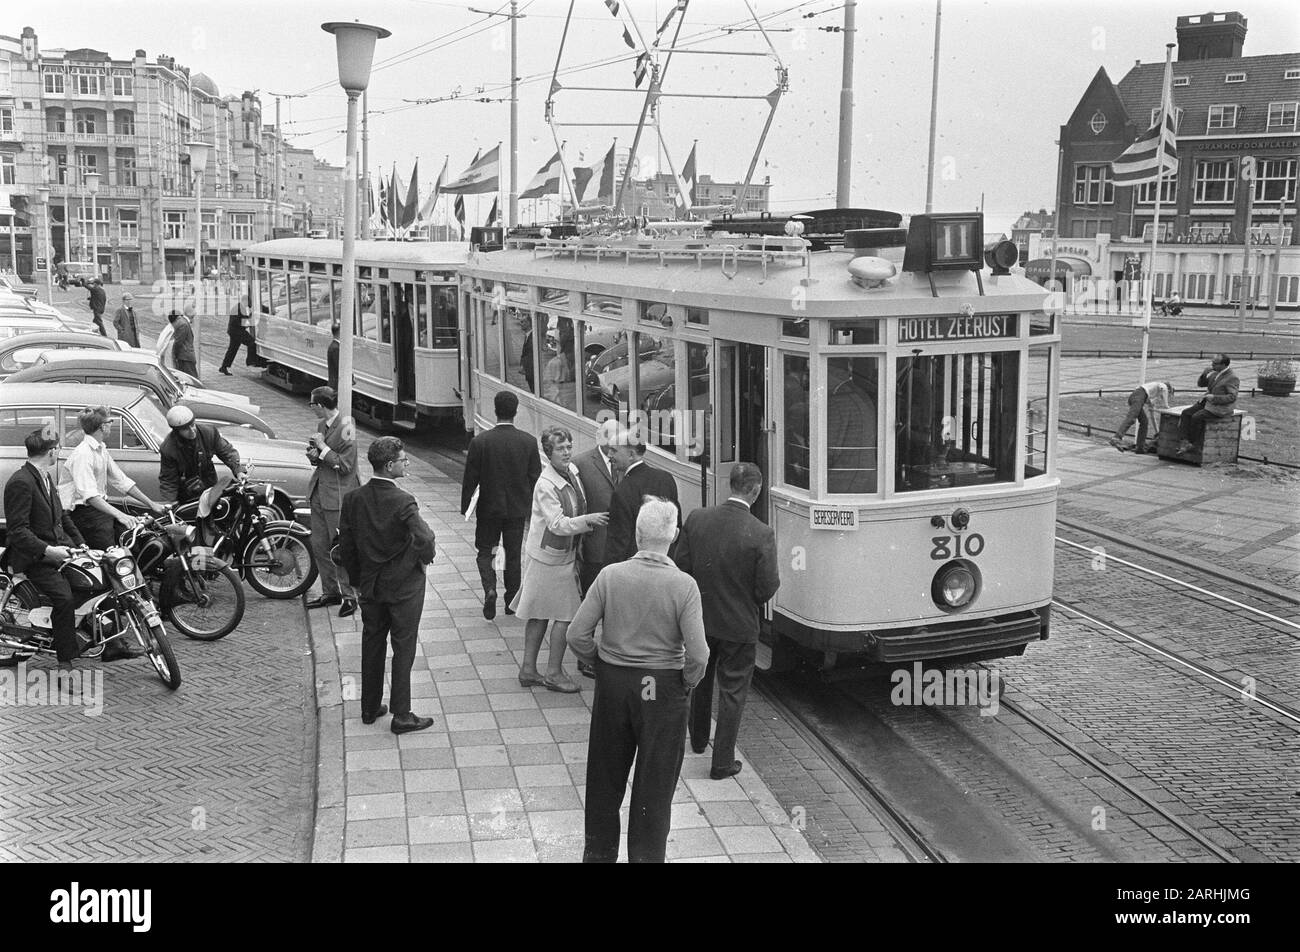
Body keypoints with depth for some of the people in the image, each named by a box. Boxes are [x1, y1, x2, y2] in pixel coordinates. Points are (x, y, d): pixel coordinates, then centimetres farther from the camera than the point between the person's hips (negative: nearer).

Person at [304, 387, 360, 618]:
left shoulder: (346, 427, -16)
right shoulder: (322, 425, 9)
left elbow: (345, 465, -18)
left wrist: (322, 447, -15)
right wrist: (313, 455, -2)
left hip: (338, 495, -8)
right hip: (319, 492, 8)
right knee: (319, 545, 12)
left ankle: (349, 596, 9)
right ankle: (330, 592, 25)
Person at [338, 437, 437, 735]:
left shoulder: (353, 499, -4)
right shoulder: (403, 501, -22)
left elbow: (345, 544, 2)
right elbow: (425, 538, -32)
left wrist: (357, 579, 13)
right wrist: (423, 560, -9)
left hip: (370, 586, 6)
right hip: (404, 586, -5)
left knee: (372, 645, 18)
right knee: (403, 649, 5)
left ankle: (370, 708, 29)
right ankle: (401, 716, 11)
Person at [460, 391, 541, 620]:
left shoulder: (480, 441, -13)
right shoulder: (528, 442, -8)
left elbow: (470, 478, -8)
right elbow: (536, 478, -1)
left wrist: (465, 506, 4)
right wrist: (532, 506, 11)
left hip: (489, 508, -1)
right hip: (517, 508, 1)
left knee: (485, 551, 13)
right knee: (513, 554, 13)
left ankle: (490, 589, -10)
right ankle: (511, 602, 20)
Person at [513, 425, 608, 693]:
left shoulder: (572, 472, 2)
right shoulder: (545, 485, -23)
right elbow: (558, 524, -25)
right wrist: (587, 520, -31)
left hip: (564, 554, 8)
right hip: (550, 558, -8)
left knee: (539, 616, 15)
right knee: (565, 615, 0)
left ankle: (528, 669, 24)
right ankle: (554, 673, 12)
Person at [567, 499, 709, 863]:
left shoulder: (610, 576, -10)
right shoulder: (684, 586, -16)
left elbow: (577, 635, -8)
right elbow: (698, 655, -18)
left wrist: (601, 661, 9)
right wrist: (687, 683, 1)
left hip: (612, 683, 3)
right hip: (663, 690, -2)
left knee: (605, 777, 19)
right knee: (655, 785, 12)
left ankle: (599, 851, 33)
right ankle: (646, 855, 21)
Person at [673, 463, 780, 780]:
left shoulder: (696, 520, -12)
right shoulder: (761, 534, -23)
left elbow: (680, 569, -6)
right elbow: (767, 589, -19)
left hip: (699, 619, 4)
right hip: (739, 625, -4)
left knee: (700, 681, 26)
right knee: (732, 691, 12)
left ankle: (698, 740, 45)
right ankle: (722, 762, 19)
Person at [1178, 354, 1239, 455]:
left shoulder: (1232, 377, -14)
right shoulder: (1214, 372, 9)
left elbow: (1232, 397, -17)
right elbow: (1200, 384, 14)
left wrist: (1214, 397, -23)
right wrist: (1205, 374, -6)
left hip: (1220, 407, -8)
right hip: (1207, 401, 8)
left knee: (1196, 417, -27)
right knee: (1185, 413, -12)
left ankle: (1192, 444, -13)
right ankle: (1184, 442, -23)